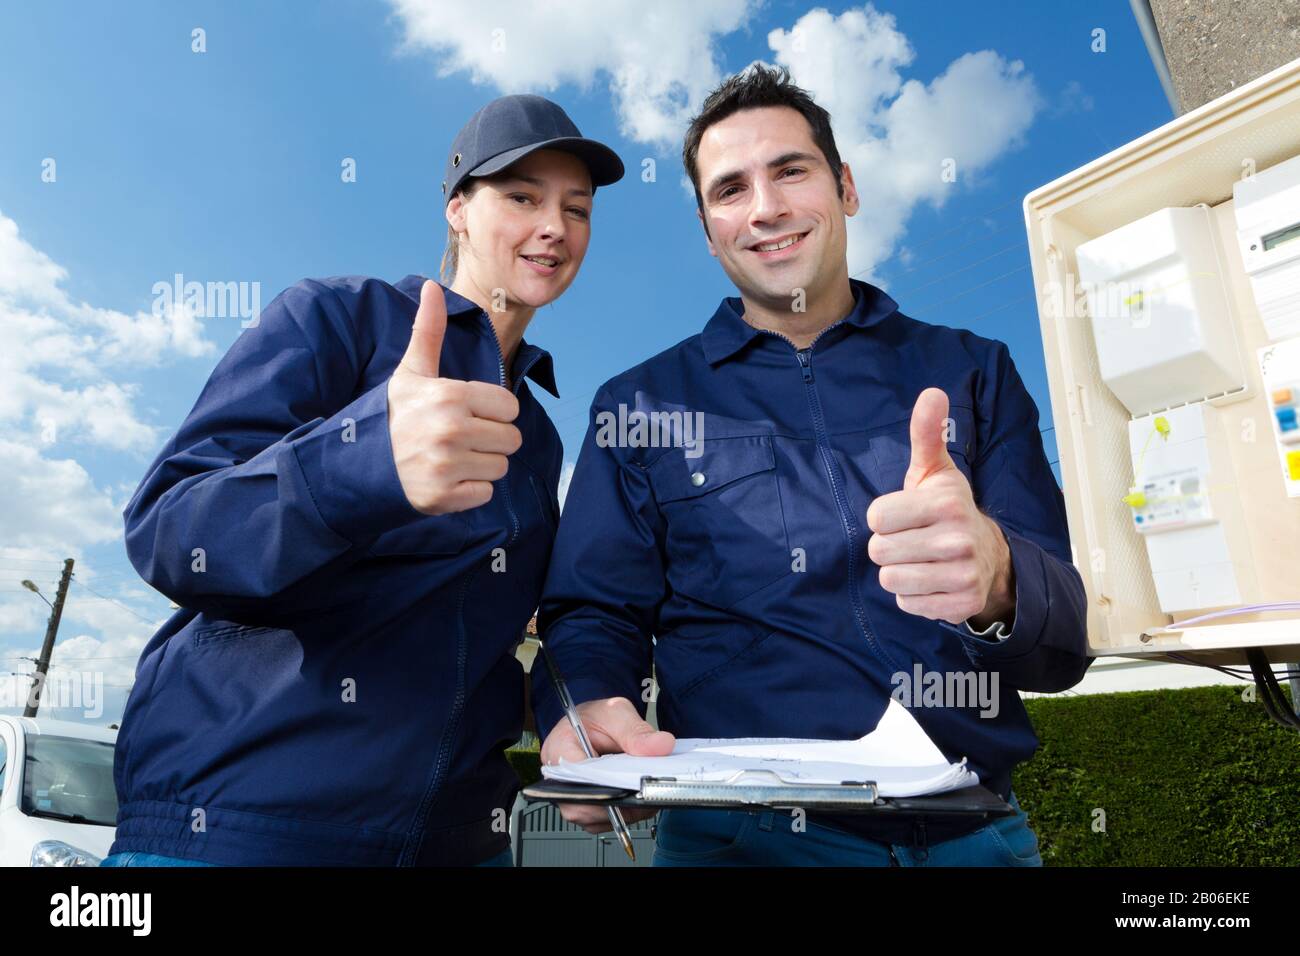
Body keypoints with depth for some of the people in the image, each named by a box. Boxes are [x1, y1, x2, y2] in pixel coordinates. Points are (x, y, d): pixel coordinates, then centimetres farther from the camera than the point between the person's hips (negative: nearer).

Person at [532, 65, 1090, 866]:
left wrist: (997, 582, -28)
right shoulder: (641, 405, 3)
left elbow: (1064, 640, -4)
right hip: (735, 830, 0)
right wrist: (582, 712, -23)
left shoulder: (975, 375, 3)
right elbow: (593, 618, 0)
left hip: (968, 832, 2)